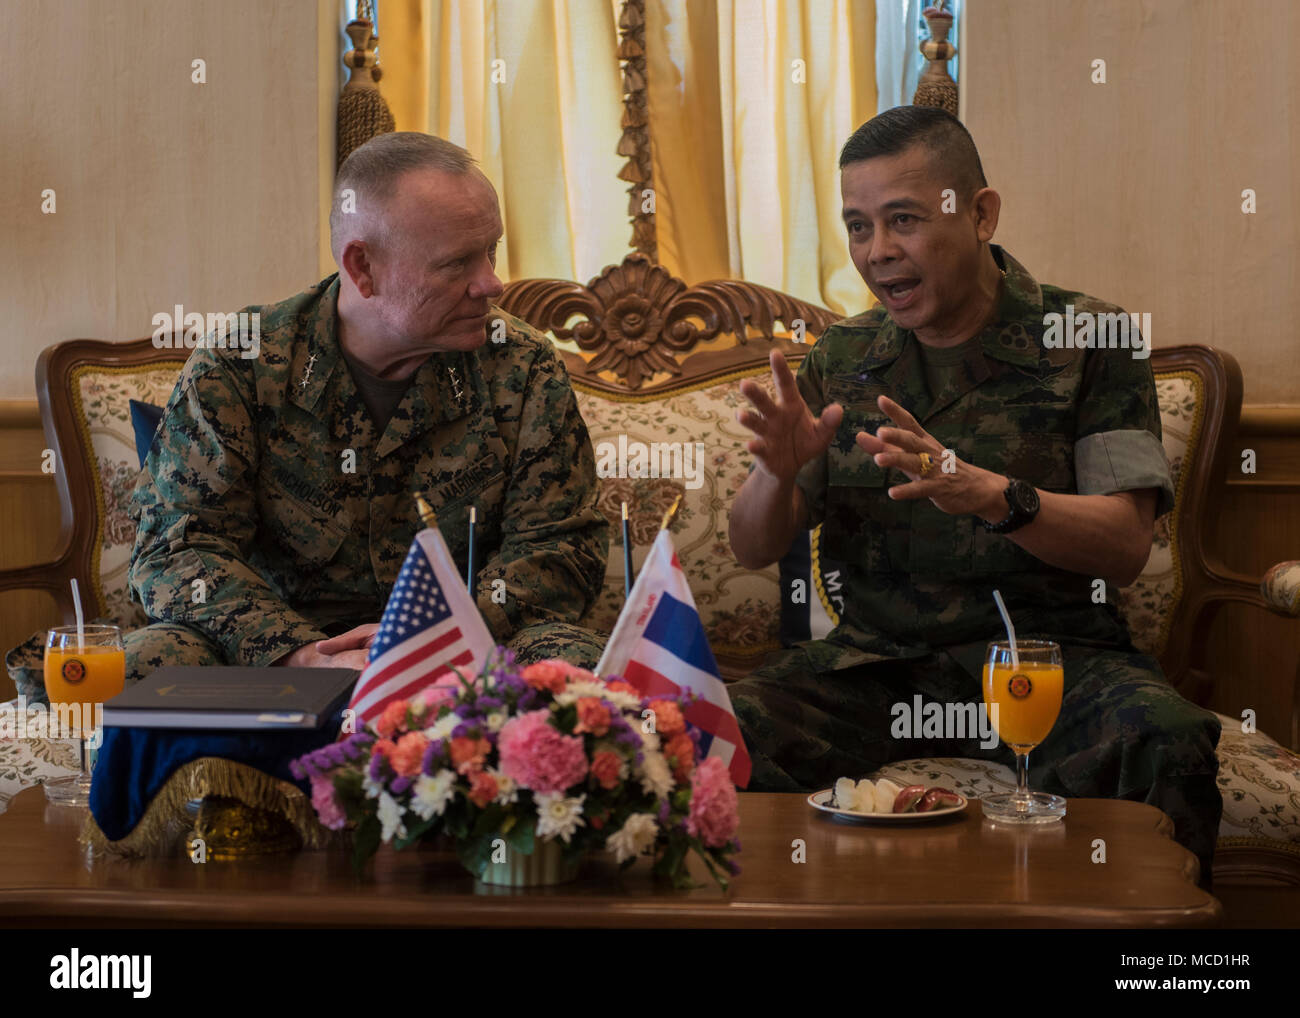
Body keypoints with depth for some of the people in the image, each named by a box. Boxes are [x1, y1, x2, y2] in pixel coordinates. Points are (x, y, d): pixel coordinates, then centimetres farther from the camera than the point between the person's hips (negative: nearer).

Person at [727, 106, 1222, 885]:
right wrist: (778, 471, -13)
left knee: (1169, 740, -33)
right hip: (876, 659, 2)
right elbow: (754, 550, 10)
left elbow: (1126, 546, -8)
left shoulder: (1090, 339, 1)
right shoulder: (840, 361, 11)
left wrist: (990, 493, -26)